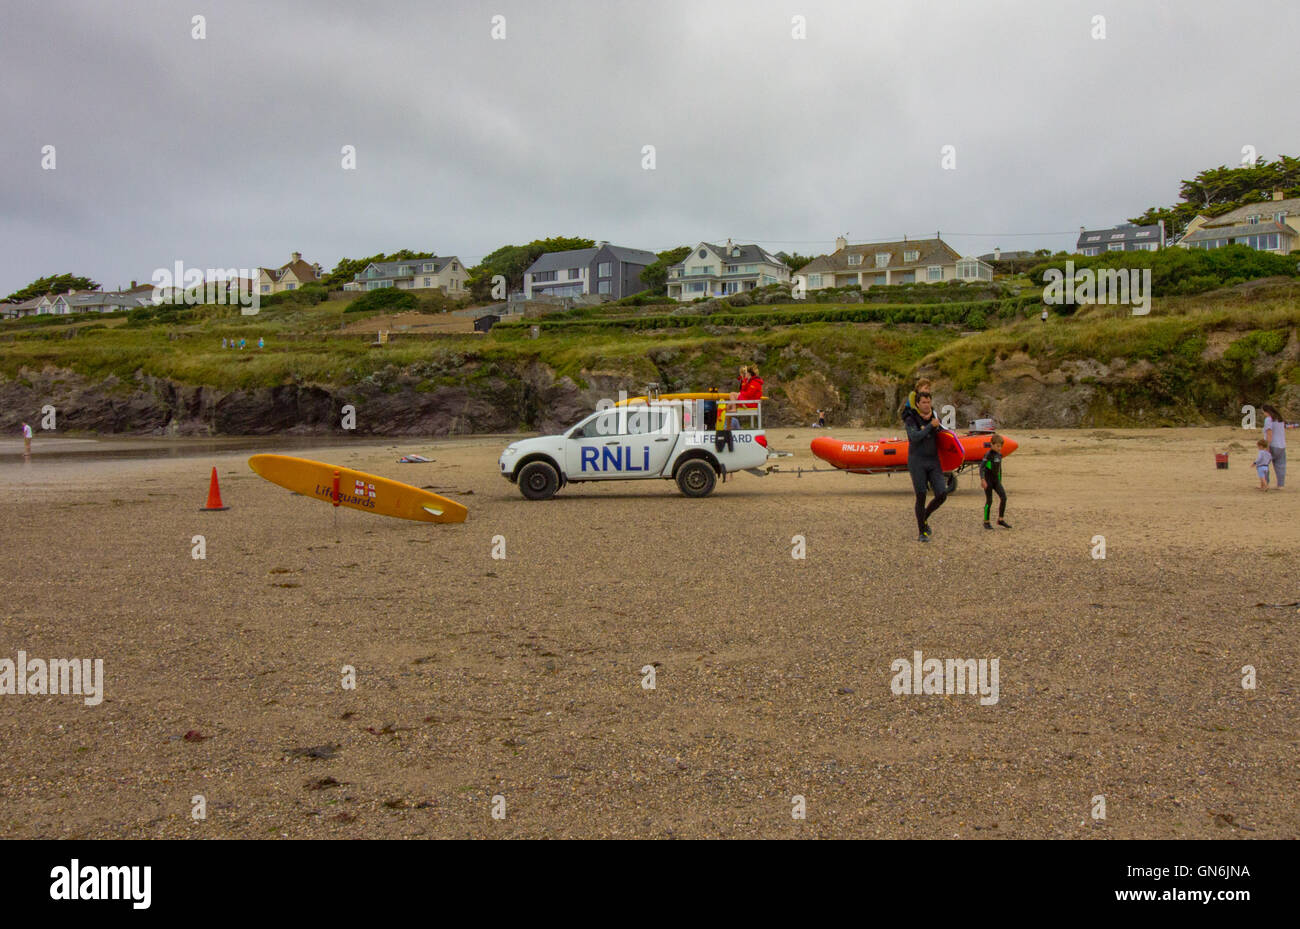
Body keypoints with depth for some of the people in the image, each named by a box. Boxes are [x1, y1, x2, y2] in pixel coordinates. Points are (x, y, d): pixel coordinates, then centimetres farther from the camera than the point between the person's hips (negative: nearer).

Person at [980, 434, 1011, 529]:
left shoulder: (999, 455, 9)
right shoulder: (988, 454, -12)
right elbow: (981, 467, -21)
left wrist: (1000, 481, 22)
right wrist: (982, 480, -31)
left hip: (996, 480, 6)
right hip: (988, 480, -6)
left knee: (1003, 497, -7)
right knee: (989, 500, -3)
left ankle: (1000, 520, 1)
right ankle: (986, 522, 9)